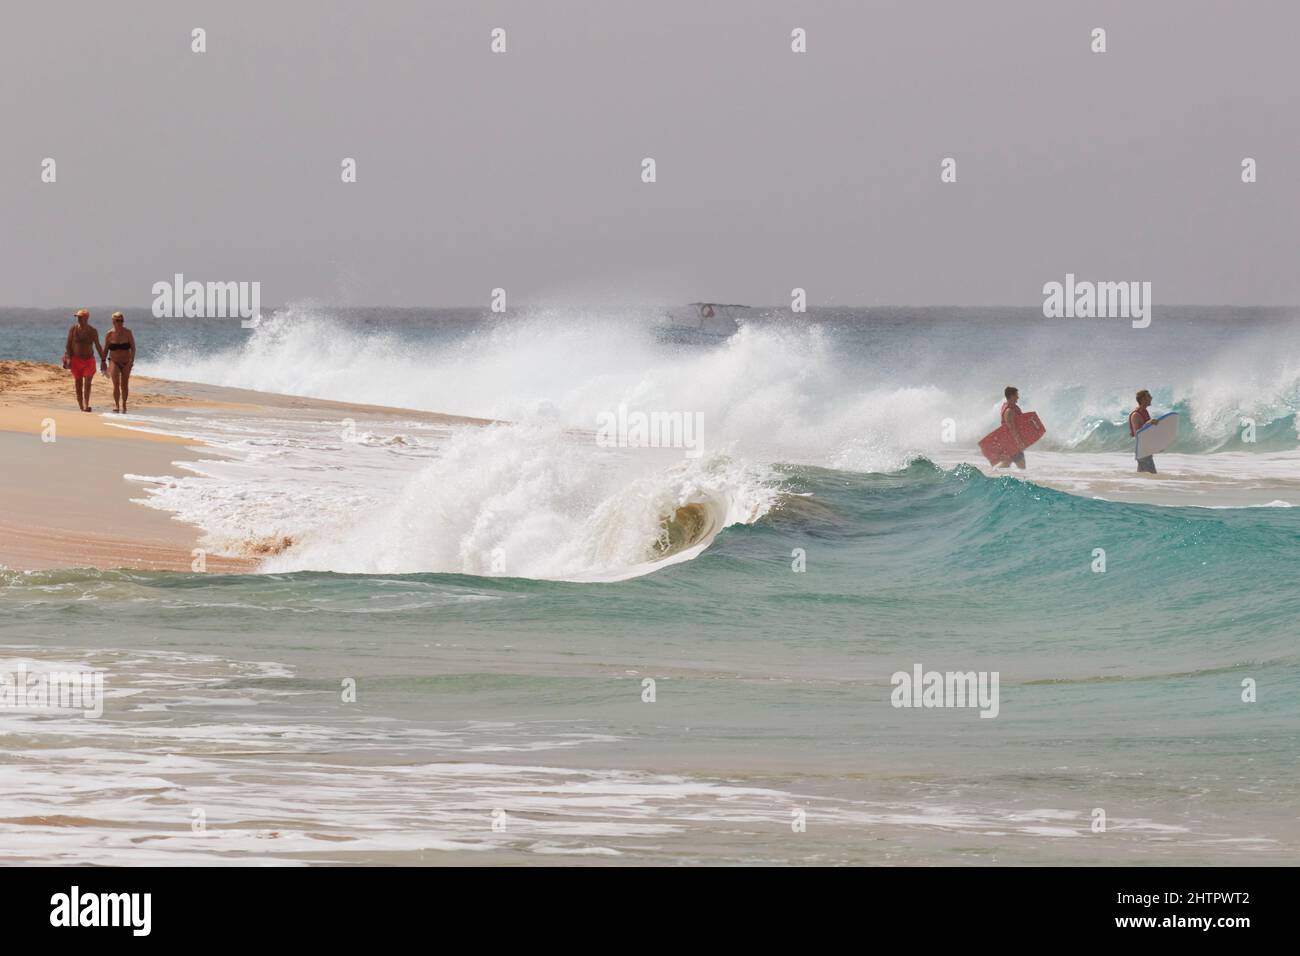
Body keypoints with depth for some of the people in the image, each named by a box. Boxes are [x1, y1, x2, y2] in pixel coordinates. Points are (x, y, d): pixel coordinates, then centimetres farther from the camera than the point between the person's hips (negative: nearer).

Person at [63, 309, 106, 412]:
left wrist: (103, 360, 4)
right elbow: (68, 345, -1)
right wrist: (68, 358, -13)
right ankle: (81, 408, 10)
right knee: (78, 385, 3)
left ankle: (86, 406, -24)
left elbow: (98, 346, 5)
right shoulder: (73, 329, -1)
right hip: (76, 360, 1)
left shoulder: (93, 331, -1)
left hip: (89, 360, -1)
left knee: (87, 383, -16)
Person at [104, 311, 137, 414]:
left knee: (124, 385, 8)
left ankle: (123, 405, 23)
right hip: (114, 361, -1)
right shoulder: (110, 334, -3)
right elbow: (105, 349, 6)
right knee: (116, 382, -20)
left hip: (126, 362, 1)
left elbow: (133, 348, -3)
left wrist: (131, 360, -15)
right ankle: (116, 403, -17)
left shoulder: (128, 333, -4)